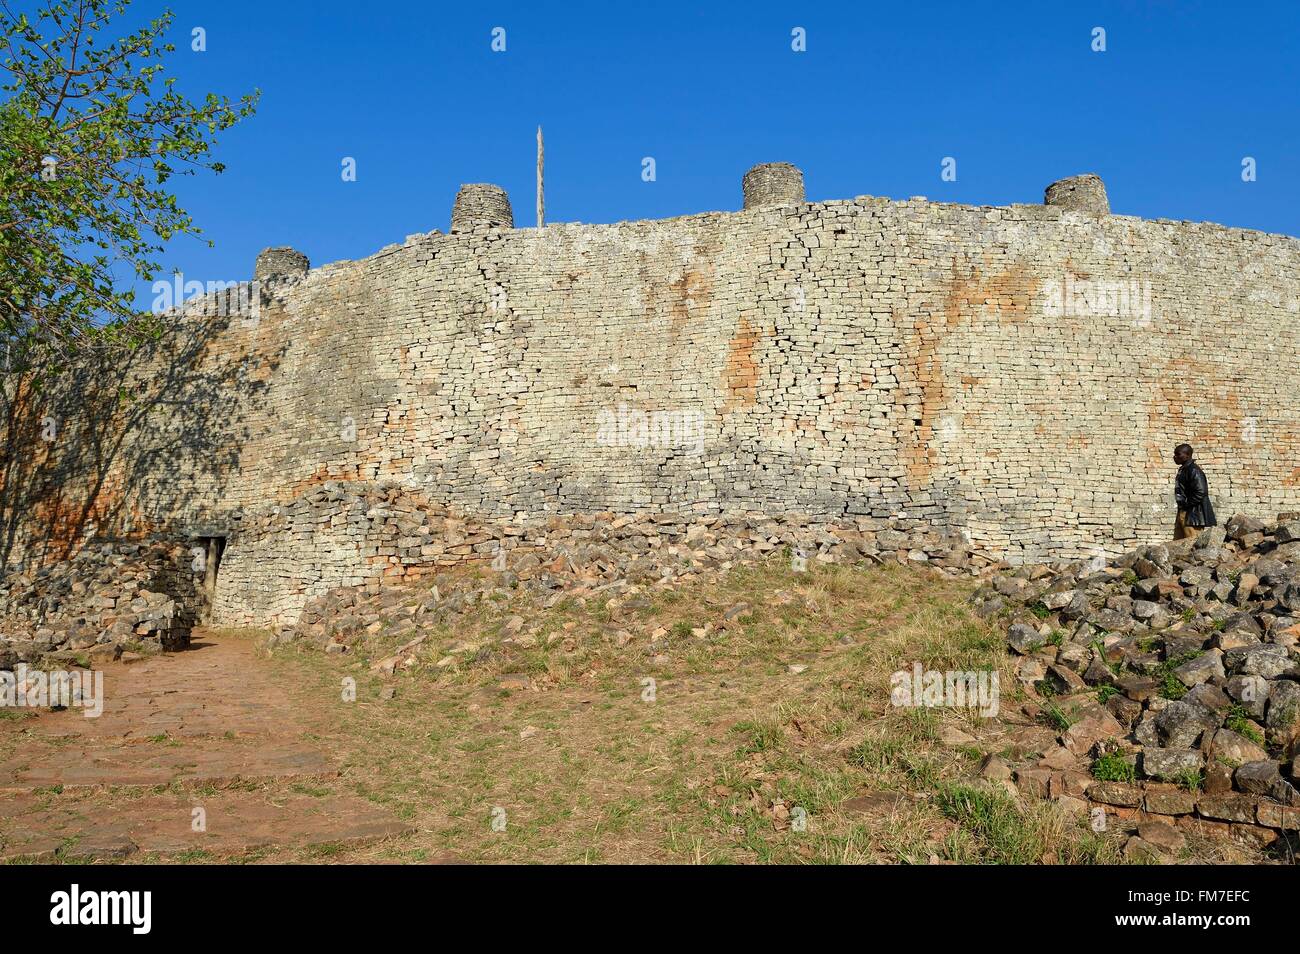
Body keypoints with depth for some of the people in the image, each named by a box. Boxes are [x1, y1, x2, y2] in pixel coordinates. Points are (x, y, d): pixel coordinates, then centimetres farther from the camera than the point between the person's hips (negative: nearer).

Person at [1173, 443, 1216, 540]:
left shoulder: (1194, 471, -15)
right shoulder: (1182, 470, 16)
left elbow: (1200, 492, -23)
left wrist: (1187, 504, -15)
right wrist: (1181, 505, 14)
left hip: (1193, 514, -10)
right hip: (1182, 513, 10)